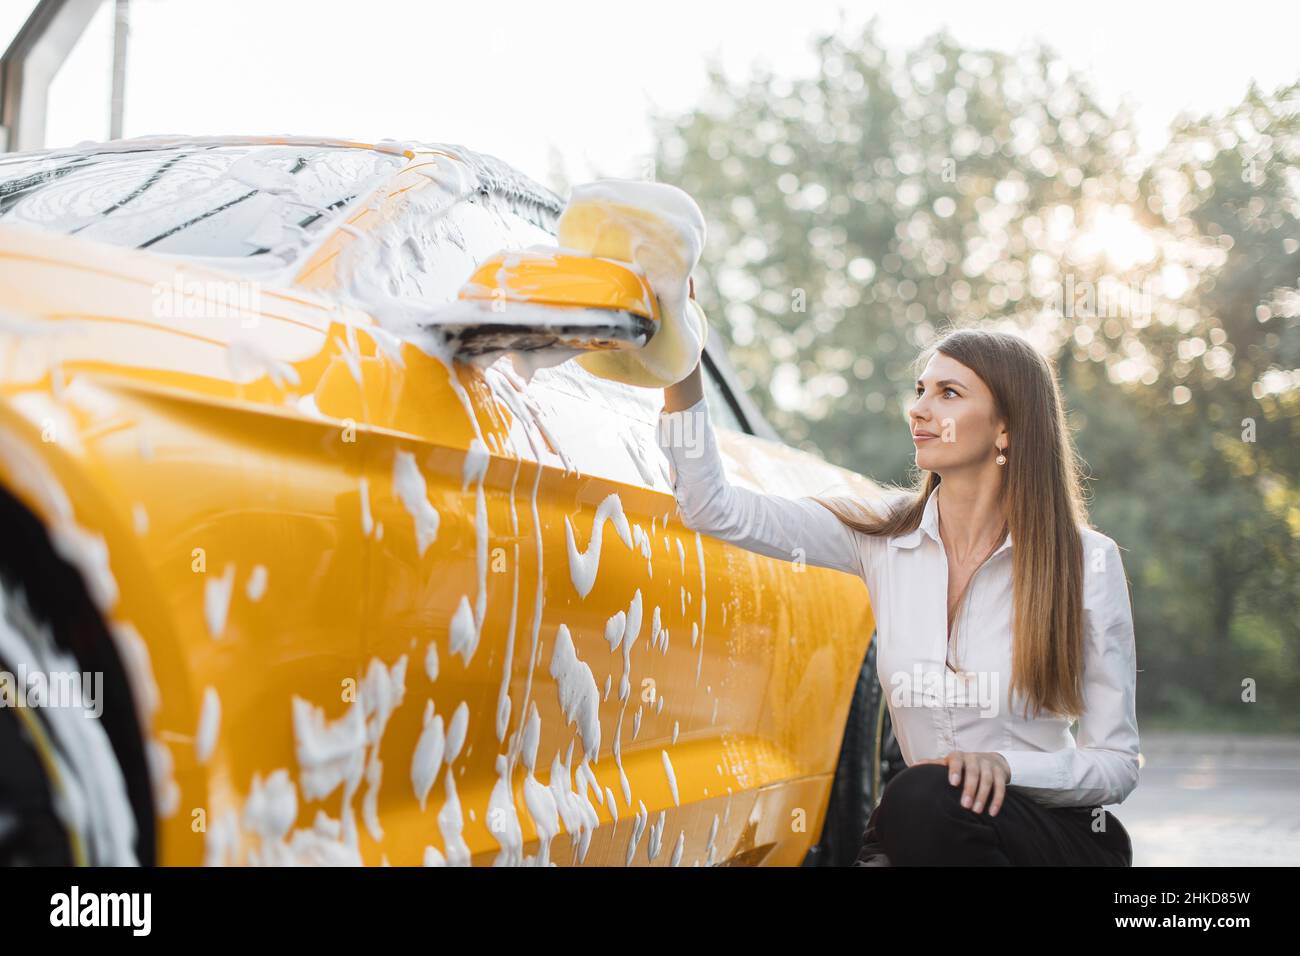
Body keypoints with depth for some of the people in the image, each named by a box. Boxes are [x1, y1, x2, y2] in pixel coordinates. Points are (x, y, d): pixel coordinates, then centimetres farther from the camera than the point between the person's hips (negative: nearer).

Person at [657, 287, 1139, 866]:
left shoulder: (1086, 561, -11)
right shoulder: (885, 532, -2)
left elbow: (1117, 764, -8)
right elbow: (713, 507, -9)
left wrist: (1006, 765, -27)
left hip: (1063, 836, -2)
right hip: (923, 831, 2)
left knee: (925, 799, -33)